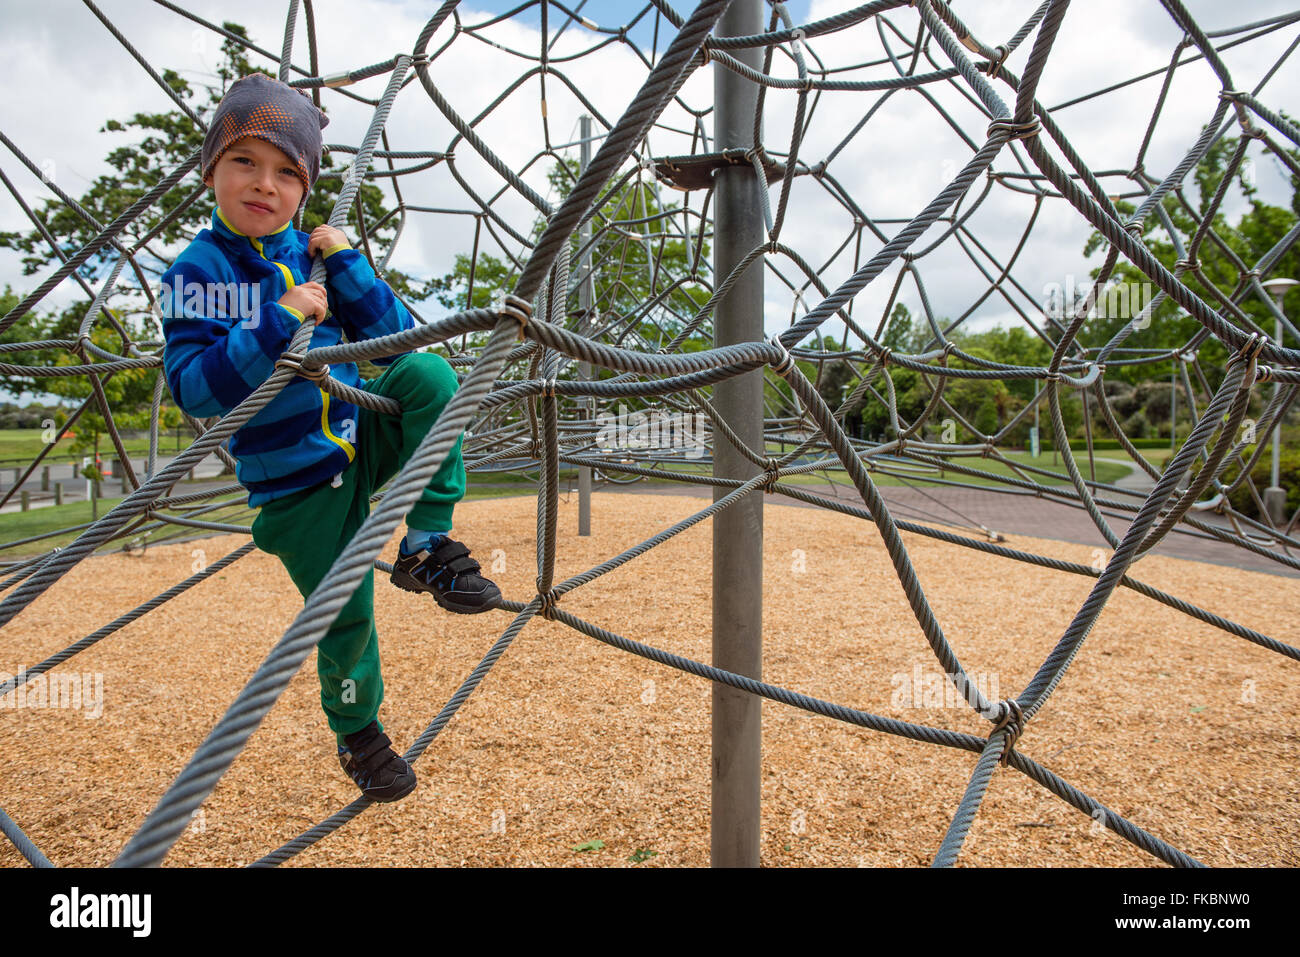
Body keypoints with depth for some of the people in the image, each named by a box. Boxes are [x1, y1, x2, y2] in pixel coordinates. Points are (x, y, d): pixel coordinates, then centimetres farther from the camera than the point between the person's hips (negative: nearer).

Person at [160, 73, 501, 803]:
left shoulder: (316, 254, 1)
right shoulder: (200, 271, -9)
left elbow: (398, 339, -2)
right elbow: (193, 390, -19)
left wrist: (347, 266, -13)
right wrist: (279, 322, -27)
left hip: (364, 437, 3)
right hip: (297, 483, -3)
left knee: (430, 374, -24)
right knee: (345, 619, 1)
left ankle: (427, 548, -16)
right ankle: (358, 733, 32)